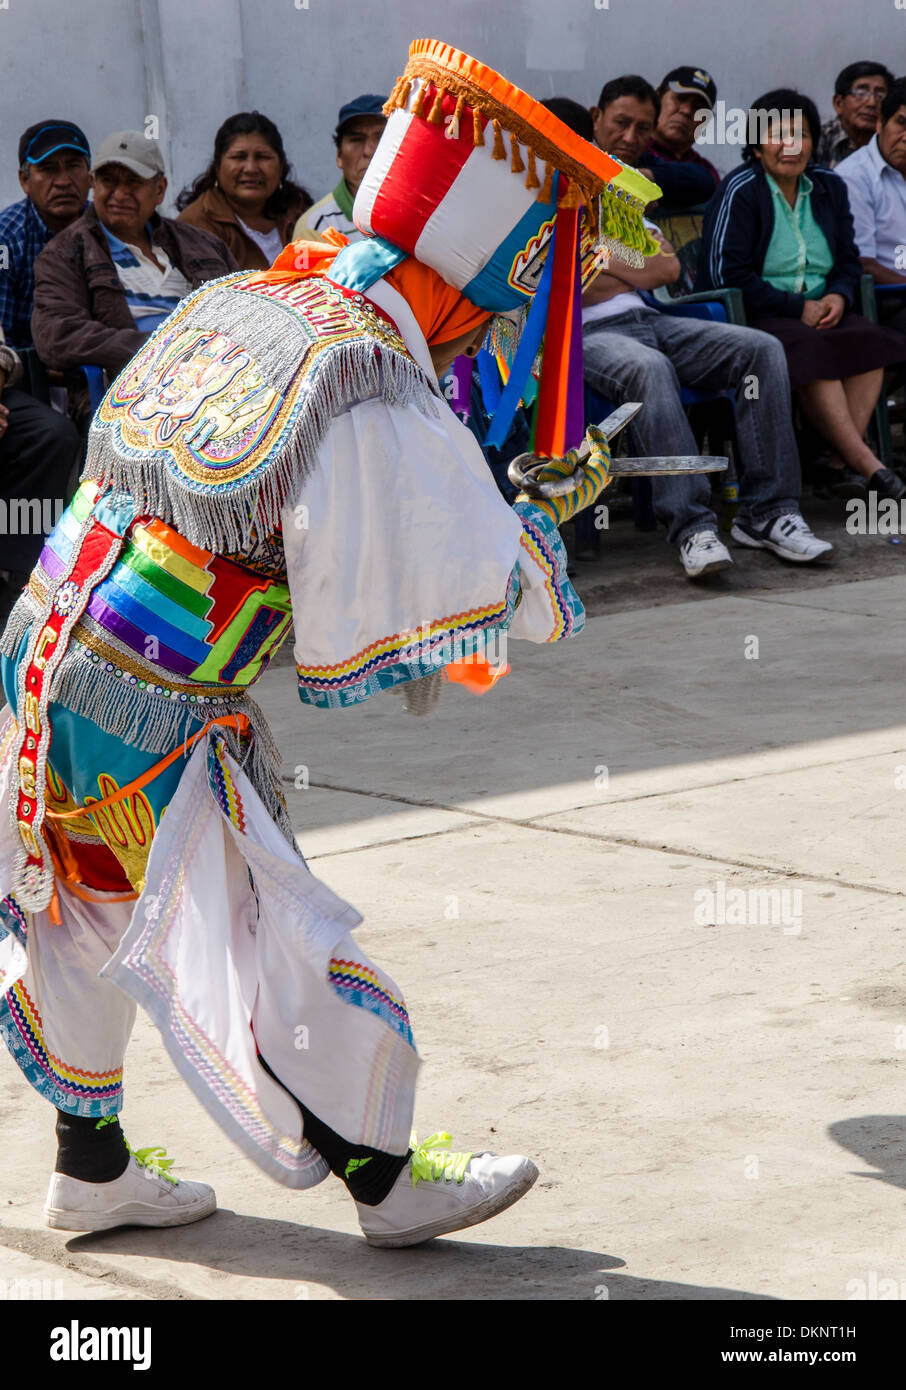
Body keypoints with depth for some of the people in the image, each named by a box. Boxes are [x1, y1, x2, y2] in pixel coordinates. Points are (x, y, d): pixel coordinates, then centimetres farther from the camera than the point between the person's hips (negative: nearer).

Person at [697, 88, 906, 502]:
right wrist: (798, 308, -15)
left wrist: (838, 297, -5)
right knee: (814, 353, -35)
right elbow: (725, 273, -12)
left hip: (820, 310, 6)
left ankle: (840, 465, -27)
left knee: (872, 343, -25)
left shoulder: (829, 188, 14)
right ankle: (868, 466, -33)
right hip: (756, 317, -6)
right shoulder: (740, 191, -5)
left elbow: (849, 261, 20)